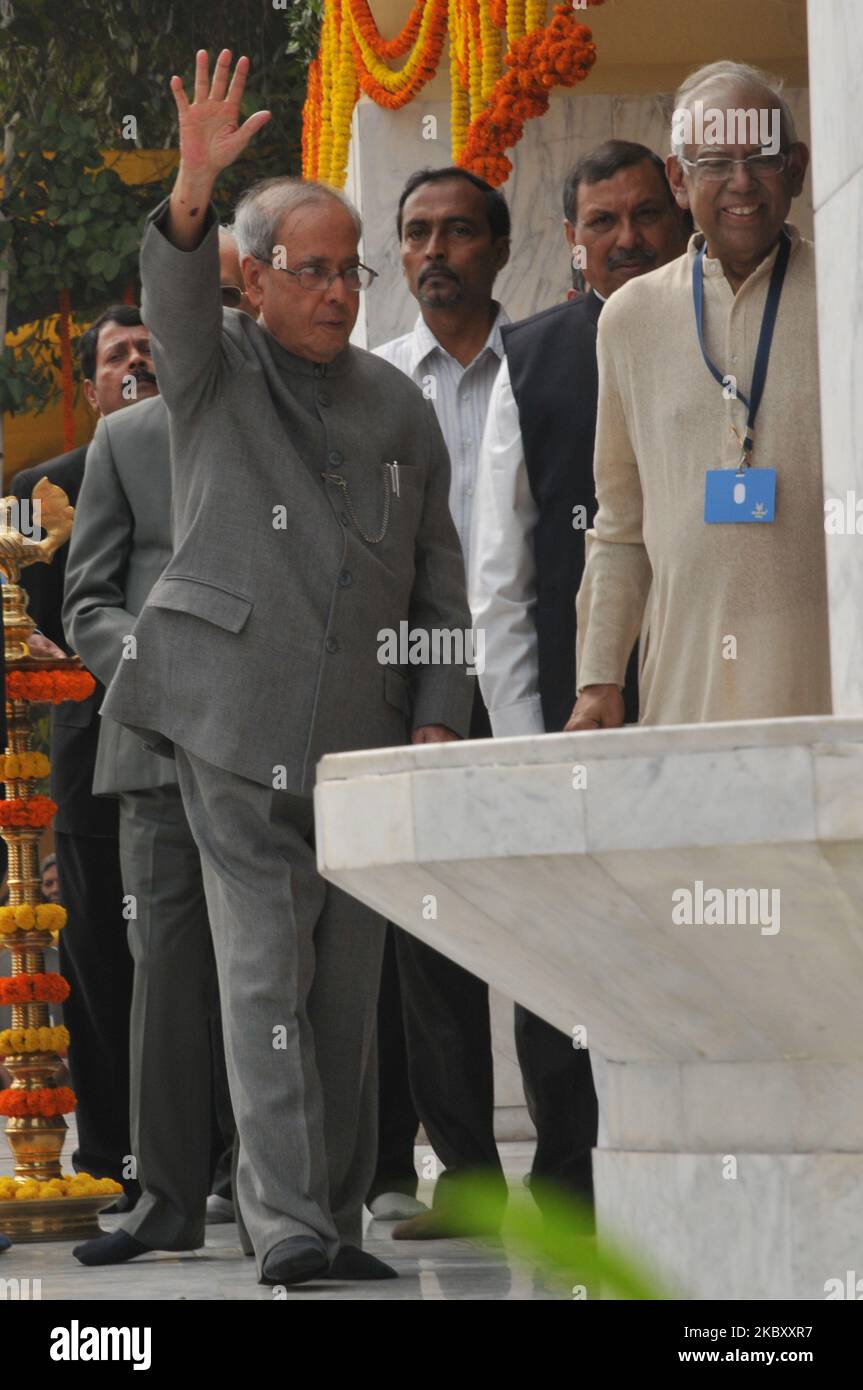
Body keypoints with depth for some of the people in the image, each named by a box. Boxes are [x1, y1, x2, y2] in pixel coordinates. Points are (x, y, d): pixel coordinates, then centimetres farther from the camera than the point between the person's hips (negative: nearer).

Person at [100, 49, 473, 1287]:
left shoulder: (398, 408, 15)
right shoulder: (212, 372, 6)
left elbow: (439, 581, 15)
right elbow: (174, 292, -17)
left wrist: (439, 721, 5)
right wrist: (195, 187, -36)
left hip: (362, 731, 4)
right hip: (235, 723, -4)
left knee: (349, 987, 5)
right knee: (265, 975, -10)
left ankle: (339, 1220, 12)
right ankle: (285, 1224, -14)